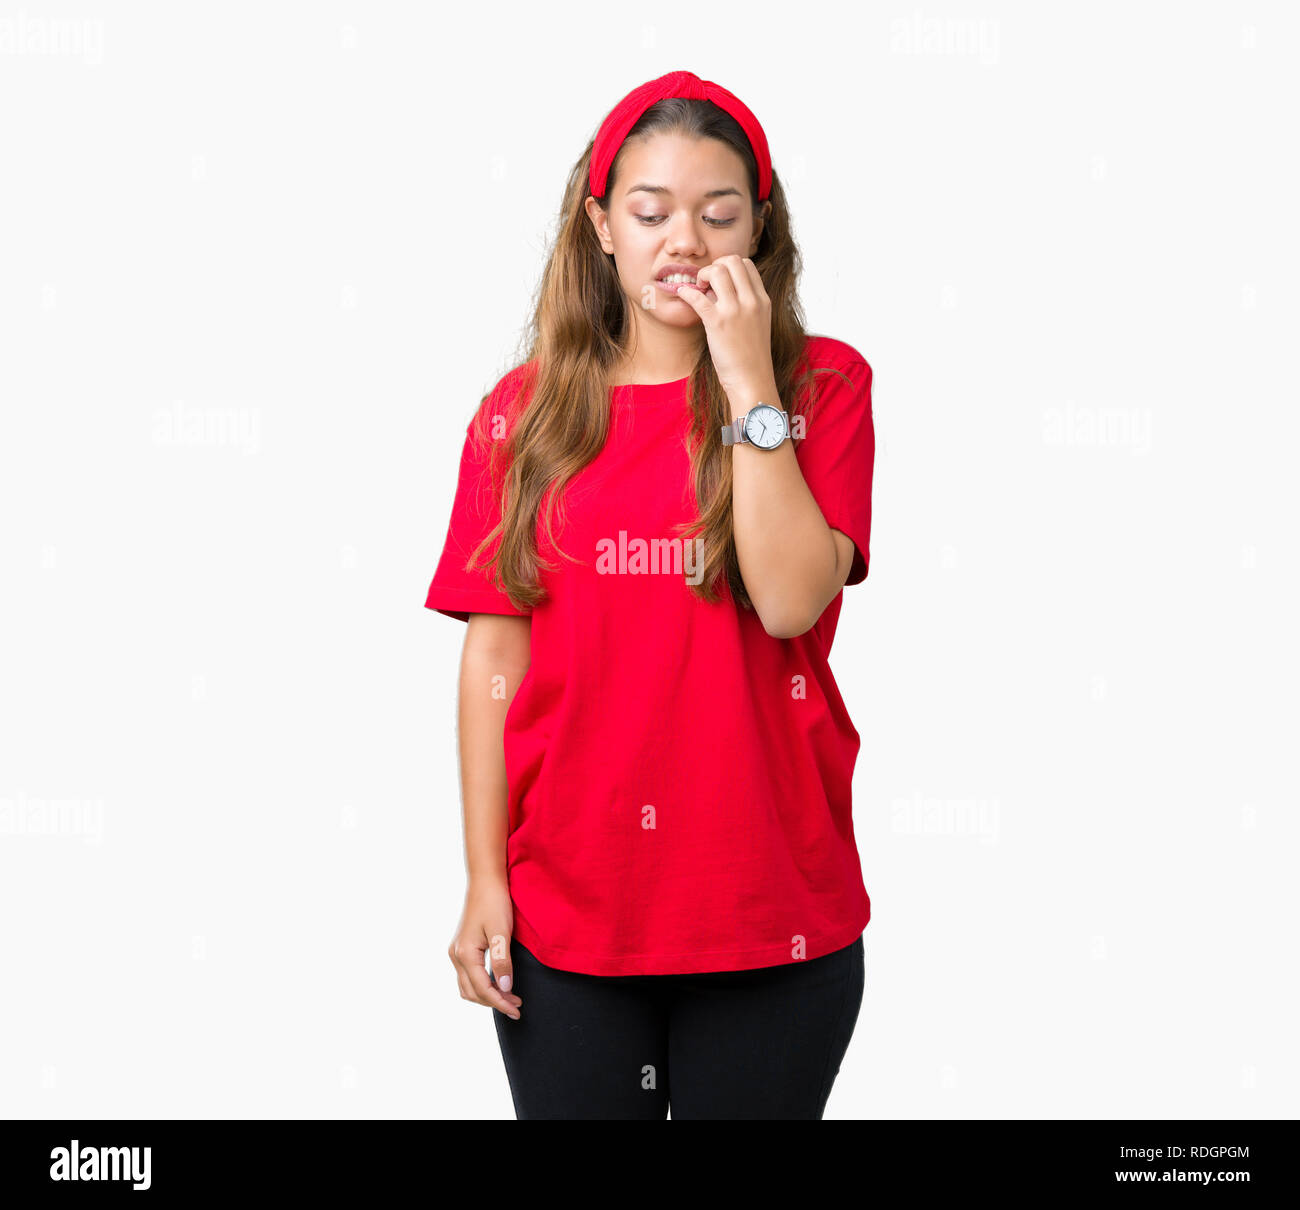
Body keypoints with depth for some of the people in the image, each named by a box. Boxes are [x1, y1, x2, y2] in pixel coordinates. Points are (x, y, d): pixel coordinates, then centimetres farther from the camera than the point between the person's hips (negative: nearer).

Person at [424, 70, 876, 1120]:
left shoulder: (822, 384, -1)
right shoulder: (525, 411, 2)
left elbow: (791, 601, -15)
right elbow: (495, 654, 1)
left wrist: (750, 382, -16)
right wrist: (485, 880, -1)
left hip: (771, 912, -1)